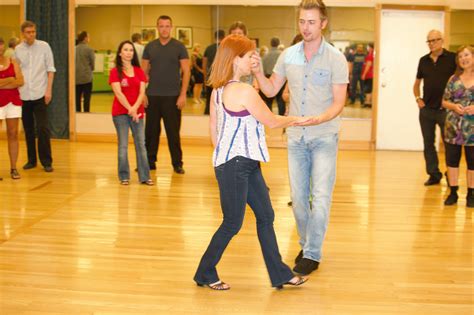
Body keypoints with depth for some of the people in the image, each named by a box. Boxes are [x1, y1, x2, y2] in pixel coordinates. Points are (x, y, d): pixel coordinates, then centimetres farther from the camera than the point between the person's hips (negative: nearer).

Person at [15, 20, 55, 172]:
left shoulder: (44, 46, 0)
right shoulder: (17, 49, 6)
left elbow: (50, 69, 0)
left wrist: (49, 90, -7)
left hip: (39, 94, -2)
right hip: (23, 95, 3)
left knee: (43, 129, -5)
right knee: (28, 130, 9)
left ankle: (46, 161, 4)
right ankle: (31, 160, 19)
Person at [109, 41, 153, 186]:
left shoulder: (139, 71, 9)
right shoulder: (115, 72, -1)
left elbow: (142, 92, 0)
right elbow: (118, 93, -10)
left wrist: (135, 108, -15)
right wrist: (129, 109, -18)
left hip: (137, 112, 3)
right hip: (120, 112, -3)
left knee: (141, 144, 2)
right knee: (123, 145, 0)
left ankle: (144, 176, 6)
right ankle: (124, 176, 8)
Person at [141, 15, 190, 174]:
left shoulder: (179, 47, -1)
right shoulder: (150, 47, 6)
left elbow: (186, 71, -4)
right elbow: (144, 71, 9)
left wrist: (183, 94, -11)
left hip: (172, 96, -3)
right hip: (152, 95, 3)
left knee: (173, 132, 2)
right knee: (151, 131, 8)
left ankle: (177, 163, 11)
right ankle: (150, 161, 18)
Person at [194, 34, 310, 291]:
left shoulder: (218, 91, 8)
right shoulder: (245, 91, -18)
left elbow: (213, 128, 14)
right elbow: (272, 121, -9)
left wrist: (220, 155, 22)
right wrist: (295, 119, 8)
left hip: (246, 164, 10)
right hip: (234, 164, -10)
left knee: (265, 216, 12)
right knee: (233, 223, 3)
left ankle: (280, 274, 19)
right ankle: (205, 274, 18)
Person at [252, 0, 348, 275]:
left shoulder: (335, 58, -9)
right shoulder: (288, 55, 3)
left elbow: (339, 103, -11)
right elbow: (271, 90, 10)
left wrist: (321, 118, -30)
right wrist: (258, 72, -9)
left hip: (324, 136, -4)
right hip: (296, 137, 4)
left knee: (321, 197, -8)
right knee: (298, 197, 11)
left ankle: (312, 254, 1)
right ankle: (306, 245, 28)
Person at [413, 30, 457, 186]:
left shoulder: (452, 58, -6)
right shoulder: (424, 60, 8)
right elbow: (417, 83, 20)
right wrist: (417, 98, 5)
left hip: (445, 109, -4)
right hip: (426, 109, 5)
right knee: (428, 144, 9)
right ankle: (434, 174, 20)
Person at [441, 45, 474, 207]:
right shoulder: (454, 79, 6)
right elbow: (444, 101, 8)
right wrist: (454, 106, -11)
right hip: (453, 126, 2)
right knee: (452, 159, 6)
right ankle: (453, 192, 18)